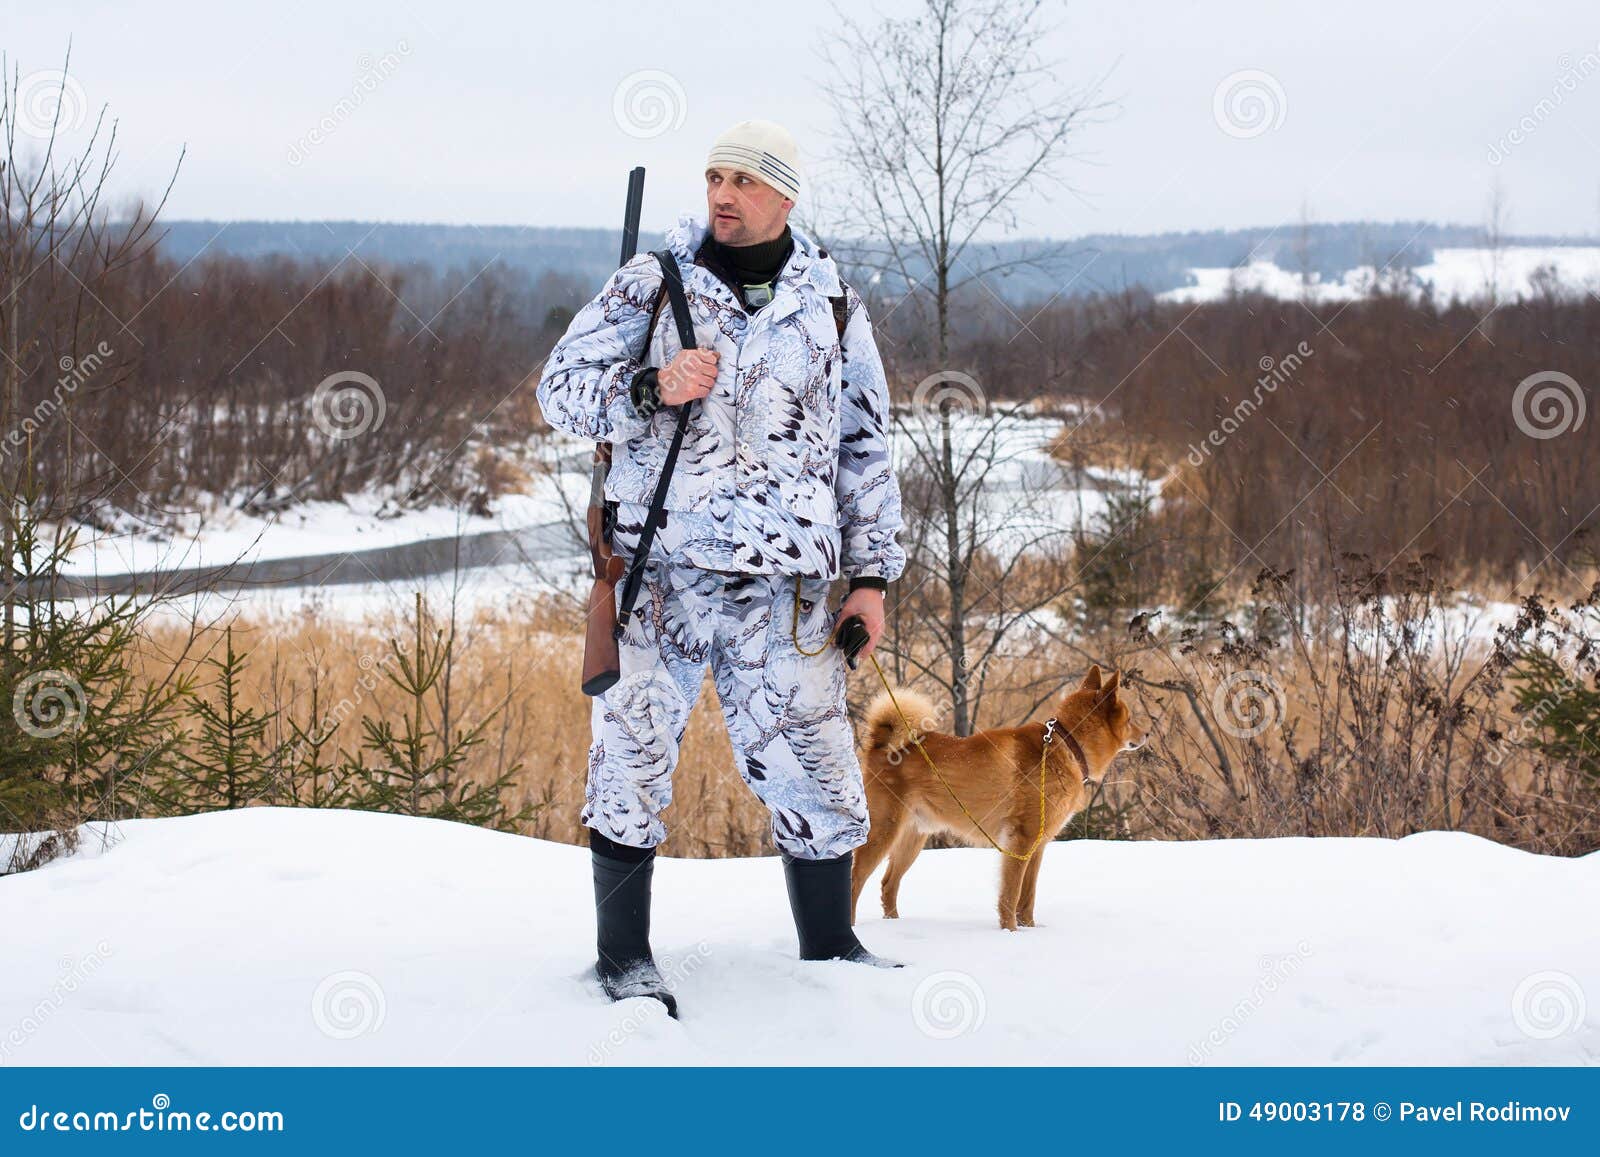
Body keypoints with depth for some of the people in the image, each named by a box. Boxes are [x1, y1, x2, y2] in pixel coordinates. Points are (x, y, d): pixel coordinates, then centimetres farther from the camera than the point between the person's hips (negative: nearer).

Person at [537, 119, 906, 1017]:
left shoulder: (832, 303, 10)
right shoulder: (650, 285, 5)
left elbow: (866, 445, 15)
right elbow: (562, 388, 5)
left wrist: (871, 573, 11)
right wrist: (652, 388, -14)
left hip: (783, 588, 1)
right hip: (657, 570, -1)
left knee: (817, 772, 1)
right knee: (633, 757, 1)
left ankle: (829, 945, 20)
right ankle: (625, 952, 17)